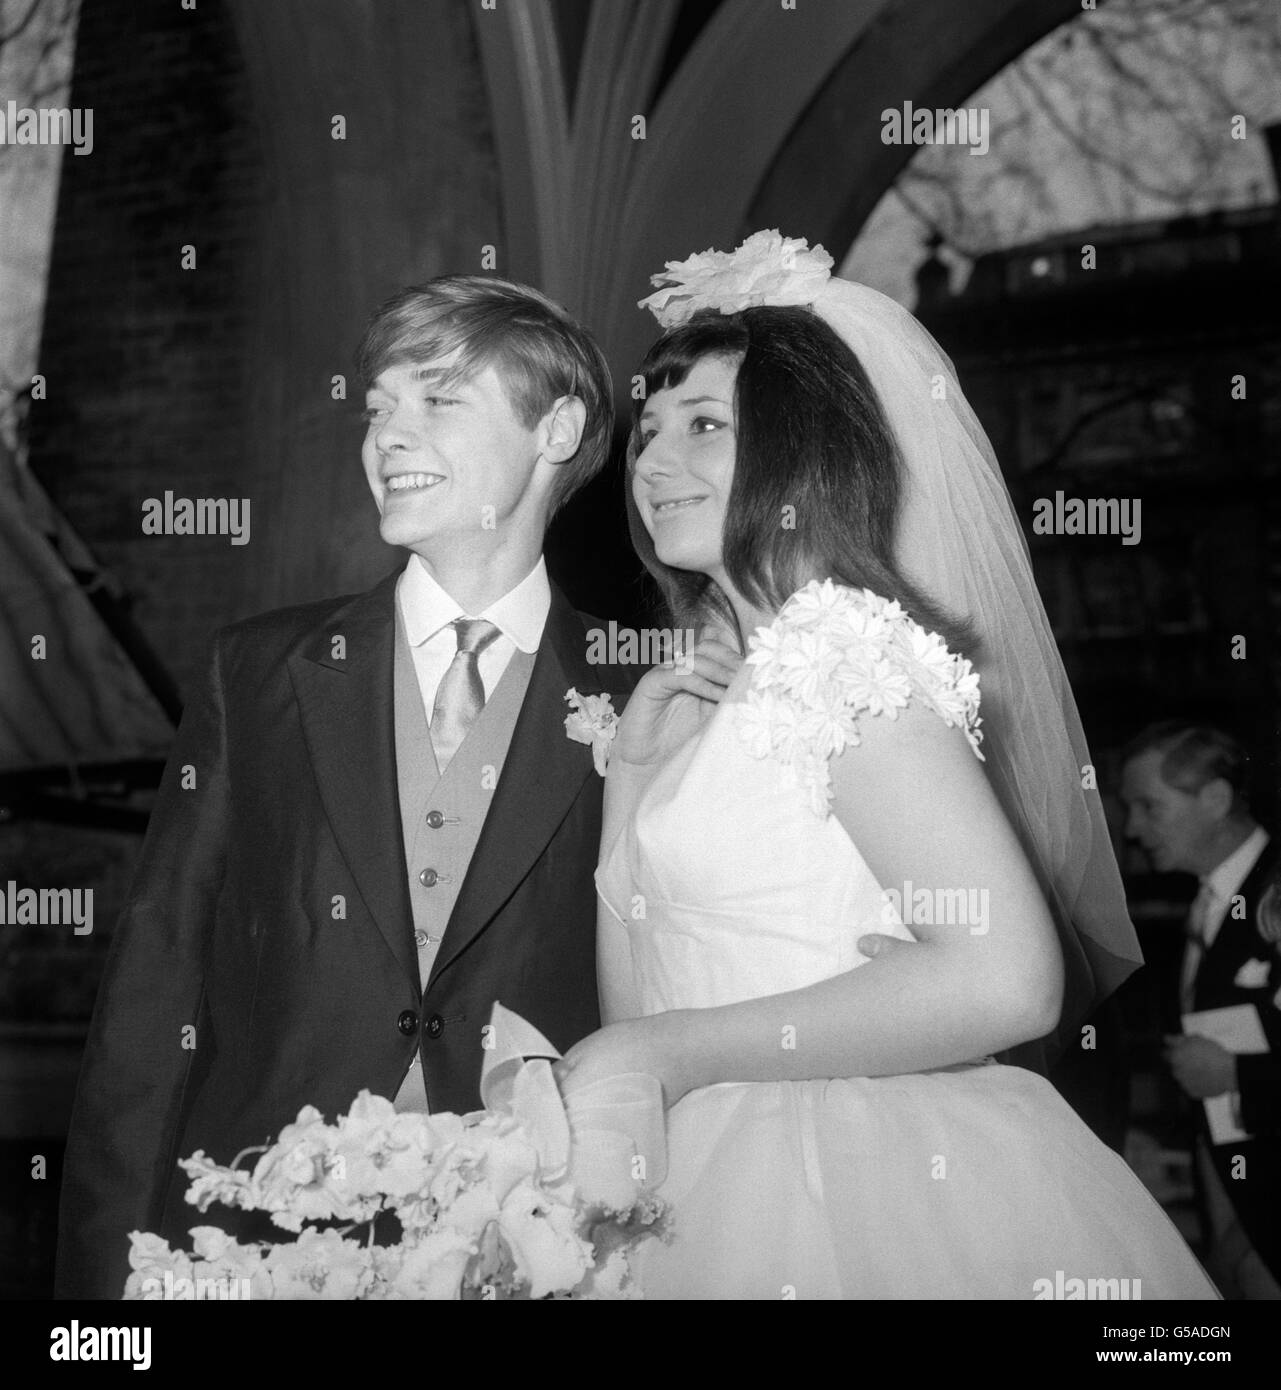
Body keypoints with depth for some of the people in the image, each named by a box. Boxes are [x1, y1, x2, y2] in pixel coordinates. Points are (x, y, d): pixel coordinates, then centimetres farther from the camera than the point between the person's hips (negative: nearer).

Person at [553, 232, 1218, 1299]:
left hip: (866, 1196, -7)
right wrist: (629, 771, -1)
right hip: (718, 1191, 7)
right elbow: (631, 1010, 7)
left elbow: (1006, 980, -25)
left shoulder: (845, 646, -14)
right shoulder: (680, 701, 10)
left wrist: (674, 1052, -19)